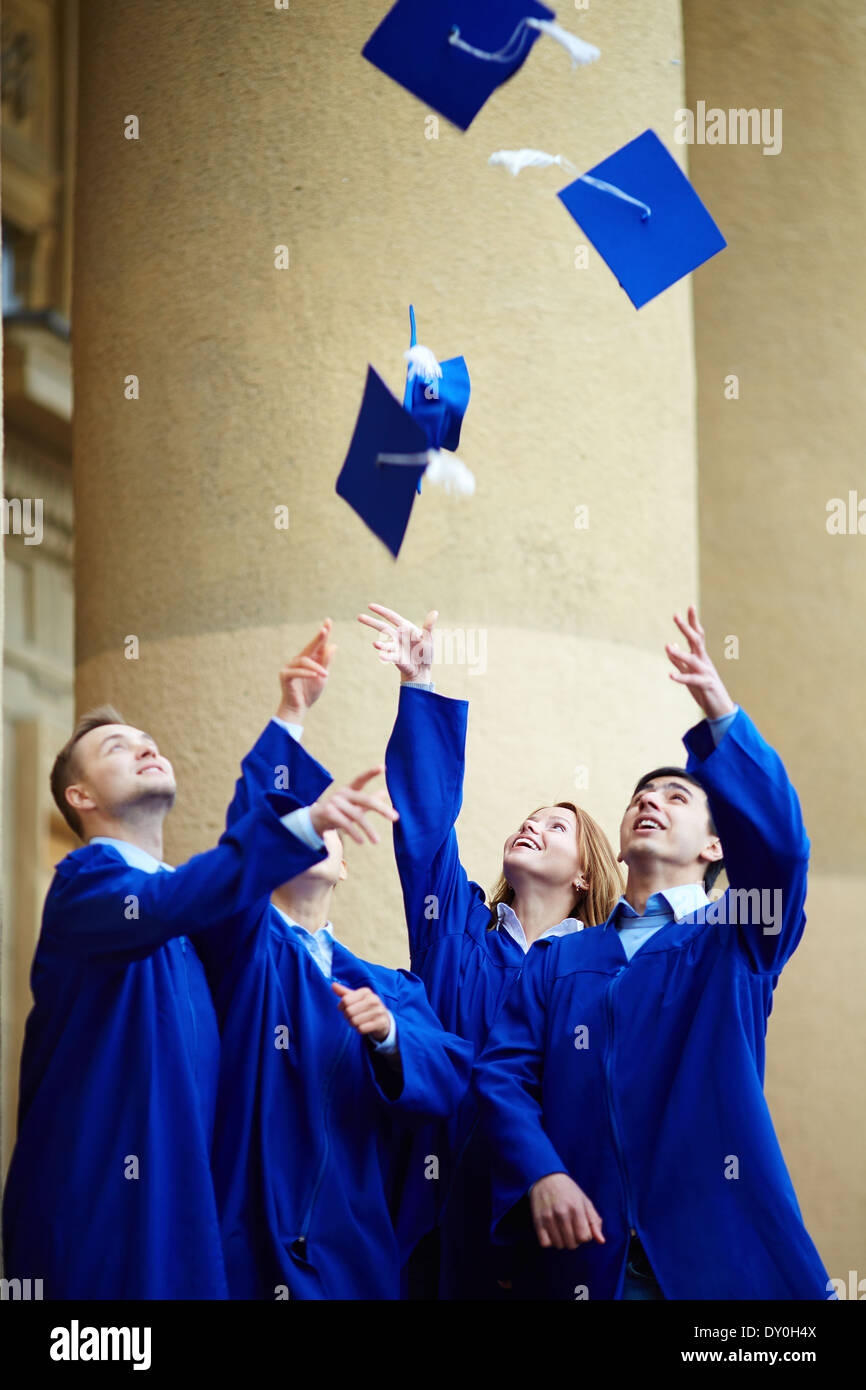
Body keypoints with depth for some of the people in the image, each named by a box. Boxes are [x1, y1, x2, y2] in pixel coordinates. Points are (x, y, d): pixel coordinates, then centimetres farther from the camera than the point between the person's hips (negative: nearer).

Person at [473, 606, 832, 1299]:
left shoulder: (736, 945, 11)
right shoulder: (559, 963, 17)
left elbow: (780, 843, -9)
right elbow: (503, 1072, 4)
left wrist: (720, 711, -19)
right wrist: (539, 1174, -16)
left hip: (723, 1253, -2)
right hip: (588, 1259, 2)